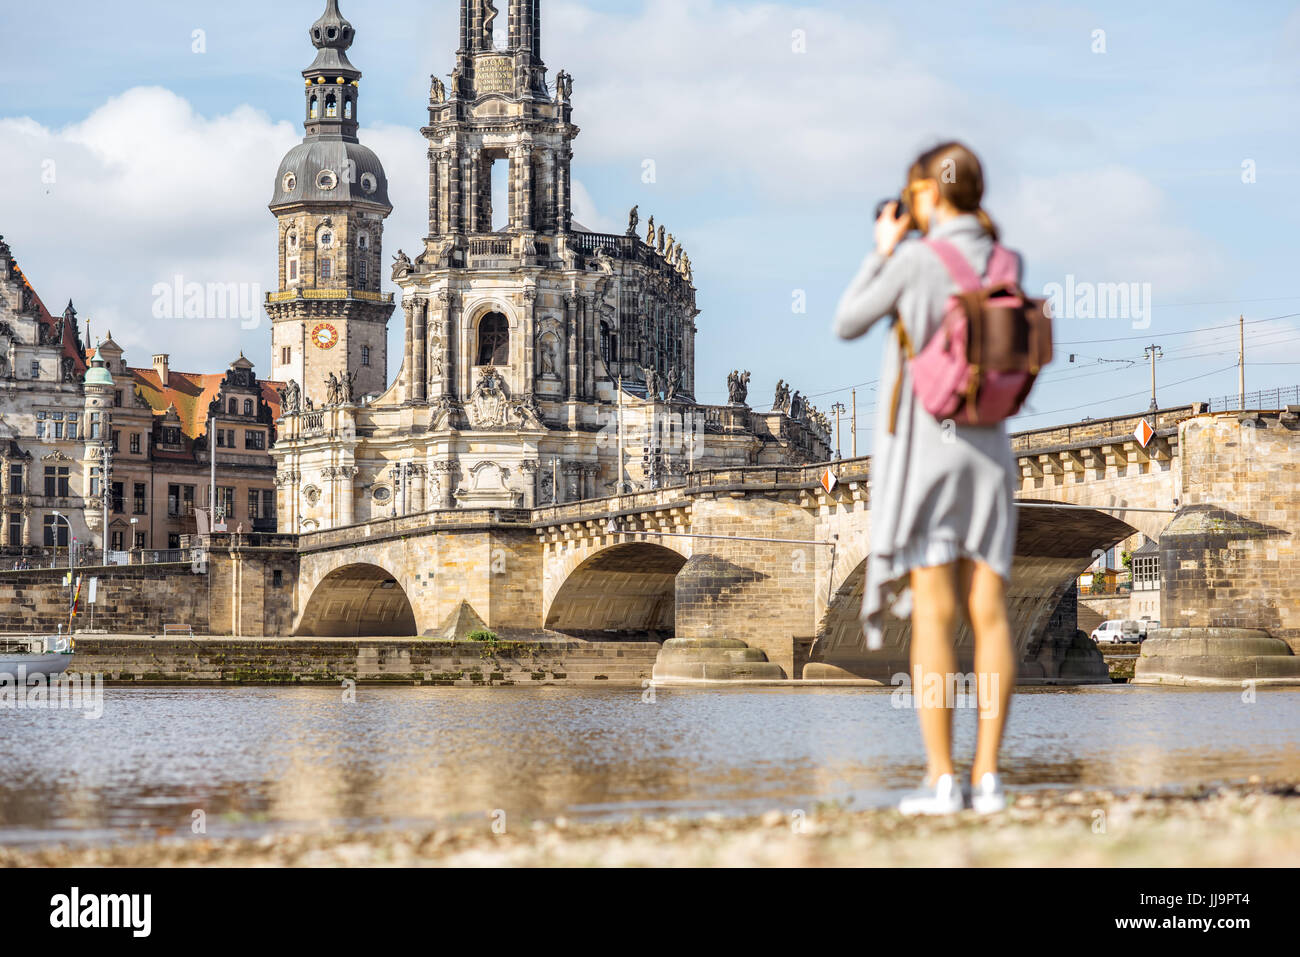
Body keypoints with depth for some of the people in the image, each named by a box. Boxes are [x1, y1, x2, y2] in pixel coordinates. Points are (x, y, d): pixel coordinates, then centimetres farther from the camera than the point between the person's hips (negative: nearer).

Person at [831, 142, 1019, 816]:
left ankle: (941, 779, -5)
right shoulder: (1007, 265, 5)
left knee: (933, 614, -4)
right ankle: (987, 777, 2)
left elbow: (846, 324, 0)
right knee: (988, 613, 3)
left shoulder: (913, 263, -11)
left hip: (922, 444, -5)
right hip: (987, 448, 5)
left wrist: (882, 252, 8)